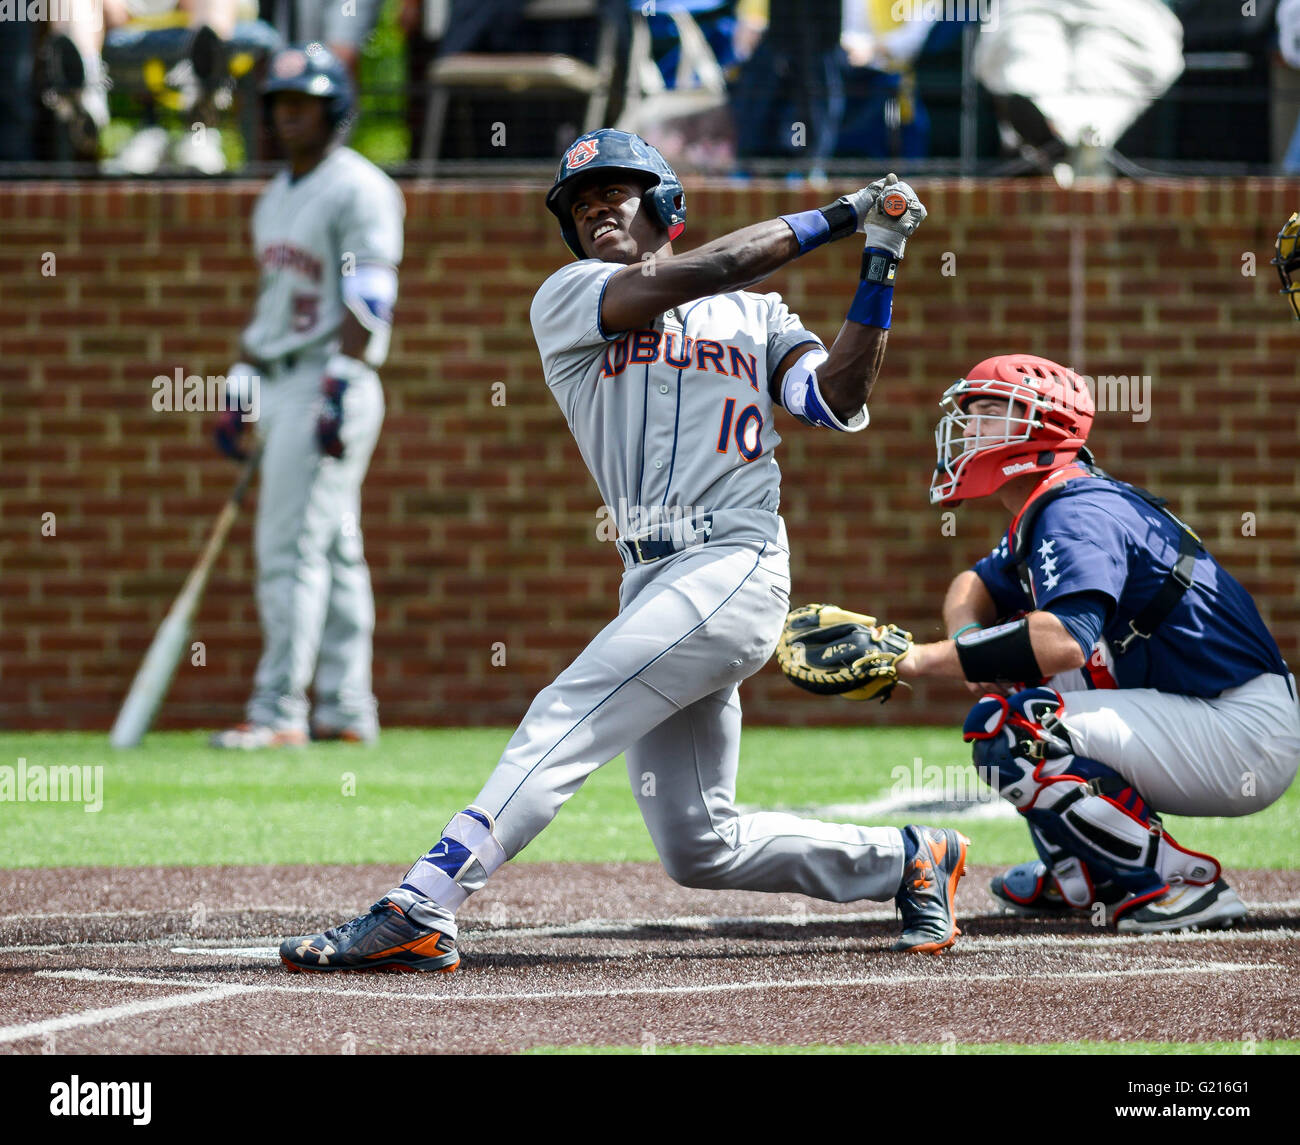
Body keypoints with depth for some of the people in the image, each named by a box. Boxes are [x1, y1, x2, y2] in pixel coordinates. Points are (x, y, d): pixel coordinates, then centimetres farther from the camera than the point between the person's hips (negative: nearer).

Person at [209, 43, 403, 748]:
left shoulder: (359, 189, -9)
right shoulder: (277, 197, 18)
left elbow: (367, 303, -16)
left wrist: (338, 395, -23)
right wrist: (240, 393, 19)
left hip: (331, 378, -9)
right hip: (280, 384, 9)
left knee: (292, 545, -13)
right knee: (333, 552, 9)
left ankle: (278, 710, -14)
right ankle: (344, 709, 11)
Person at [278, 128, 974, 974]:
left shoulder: (757, 316, 16)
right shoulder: (567, 300, 14)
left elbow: (838, 403, 1)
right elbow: (686, 278, -2)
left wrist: (879, 275, -6)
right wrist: (840, 216, 1)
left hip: (735, 567, -4)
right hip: (653, 582, 4)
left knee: (564, 721, -20)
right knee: (699, 847, 4)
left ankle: (418, 912, -26)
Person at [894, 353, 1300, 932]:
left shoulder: (1077, 514, -15)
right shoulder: (1041, 516, 16)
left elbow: (1066, 639, -32)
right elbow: (975, 587, 30)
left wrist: (929, 659, -27)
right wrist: (969, 643, 5)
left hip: (1246, 733, -10)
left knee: (1005, 728, -19)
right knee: (1010, 667, 20)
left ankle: (1183, 882, -16)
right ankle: (1082, 876, 22)